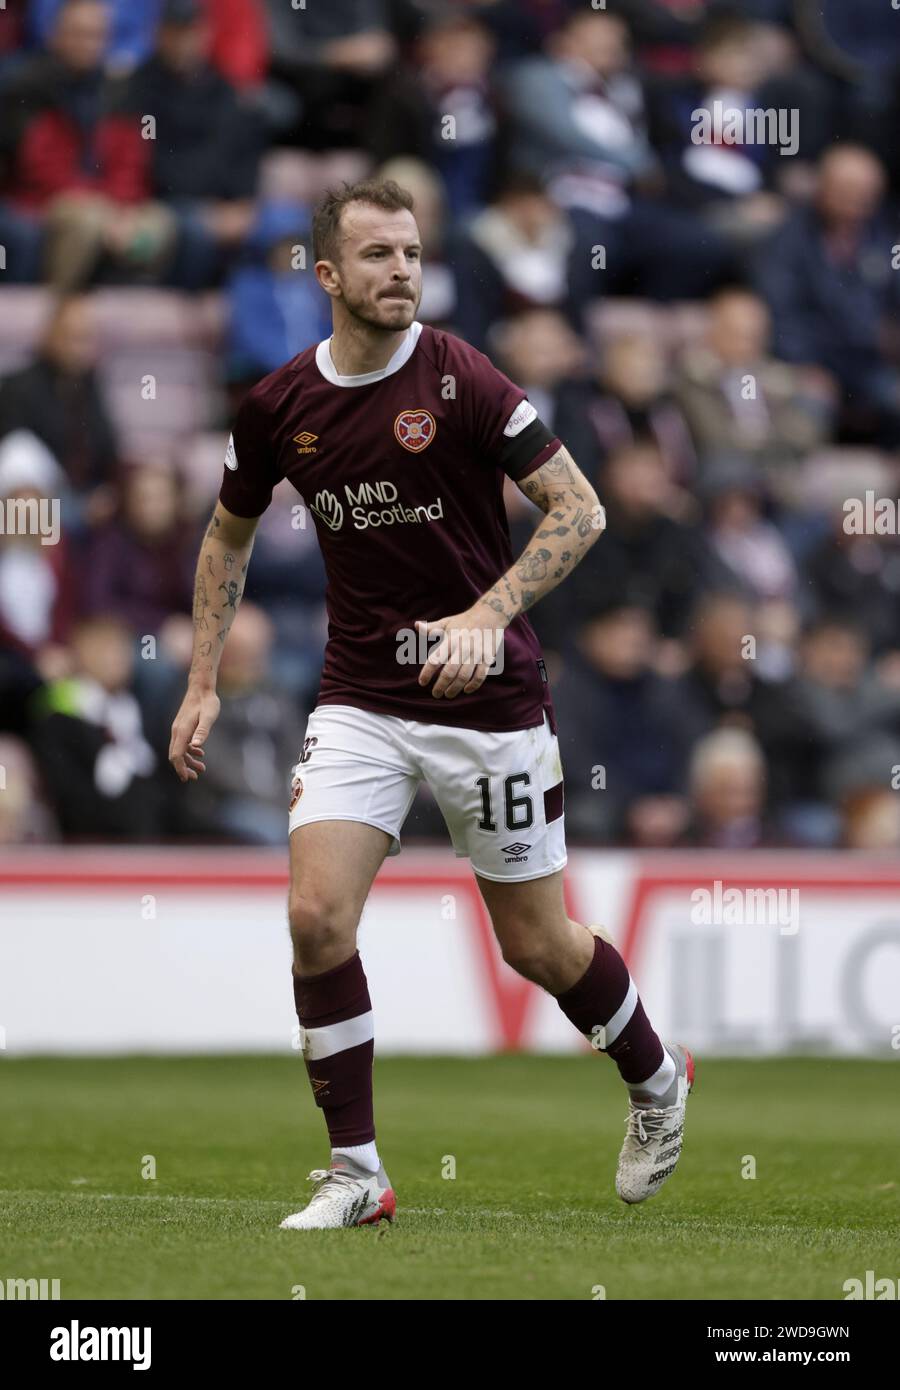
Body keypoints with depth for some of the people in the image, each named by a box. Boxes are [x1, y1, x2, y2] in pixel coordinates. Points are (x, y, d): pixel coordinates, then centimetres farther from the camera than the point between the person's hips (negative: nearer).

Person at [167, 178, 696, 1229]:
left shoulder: (461, 381, -14)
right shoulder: (277, 408, -1)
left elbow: (579, 509, -11)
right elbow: (230, 534, 16)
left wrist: (487, 615, -23)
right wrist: (202, 686, 12)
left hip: (489, 699, -3)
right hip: (360, 699, 3)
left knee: (536, 943, 6)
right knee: (317, 913, -15)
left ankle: (655, 1079, 36)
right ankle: (356, 1172, -3)